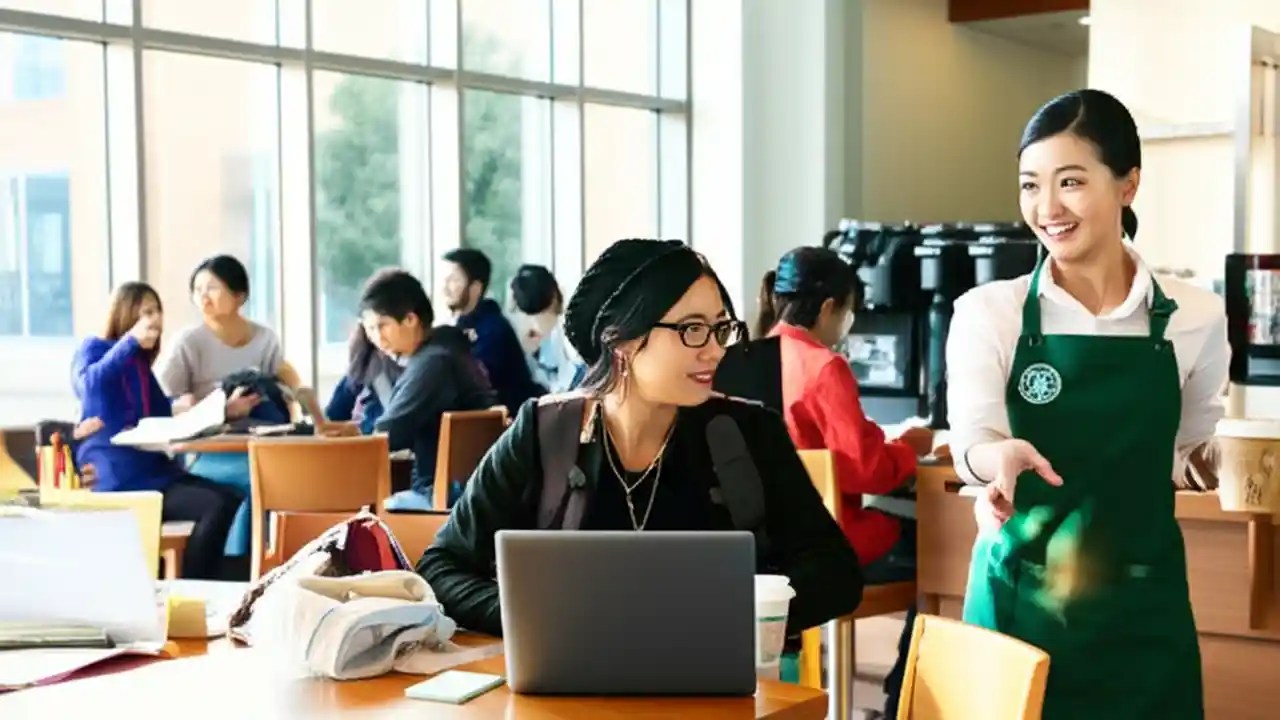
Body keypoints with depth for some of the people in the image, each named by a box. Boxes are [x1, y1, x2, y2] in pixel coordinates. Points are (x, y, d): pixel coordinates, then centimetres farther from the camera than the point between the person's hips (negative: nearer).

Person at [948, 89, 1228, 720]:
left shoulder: (1195, 318, -2)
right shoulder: (987, 311, -6)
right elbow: (970, 435, -22)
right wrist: (1002, 456, -41)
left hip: (1139, 606, 1)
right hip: (1018, 597, -1)